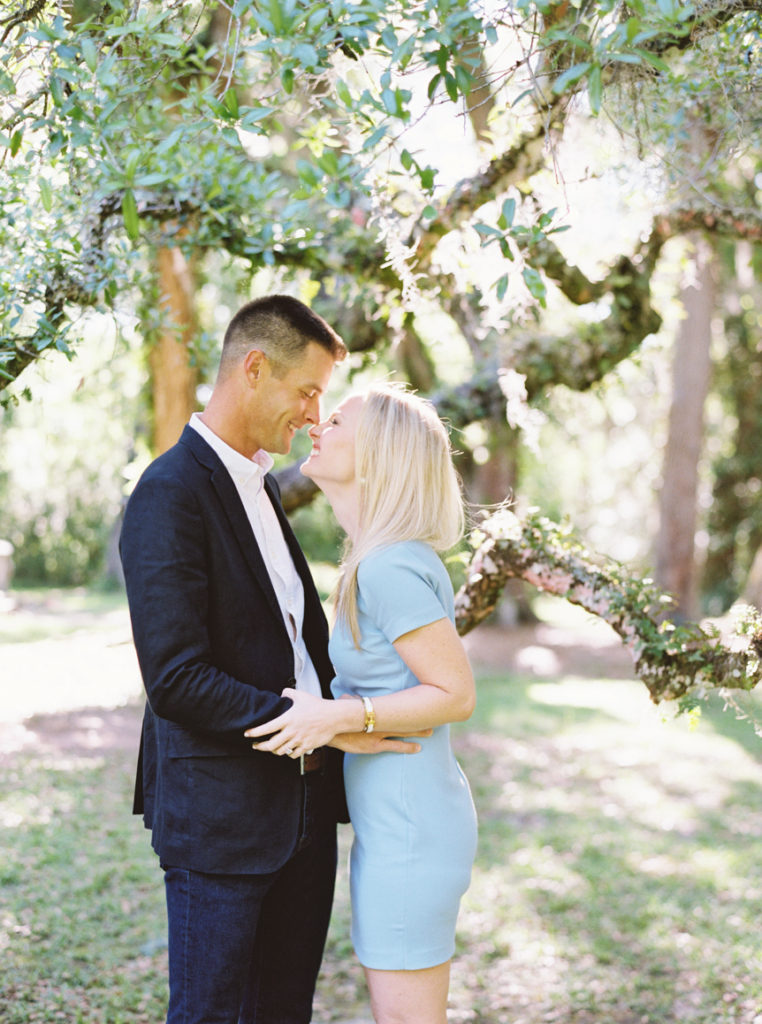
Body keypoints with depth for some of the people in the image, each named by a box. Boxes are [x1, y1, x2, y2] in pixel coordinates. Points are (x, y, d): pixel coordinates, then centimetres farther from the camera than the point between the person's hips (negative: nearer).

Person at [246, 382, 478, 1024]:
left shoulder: (390, 569, -21)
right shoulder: (379, 558, 9)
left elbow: (457, 694, -19)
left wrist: (341, 715, -23)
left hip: (409, 824, -10)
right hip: (390, 818, 10)